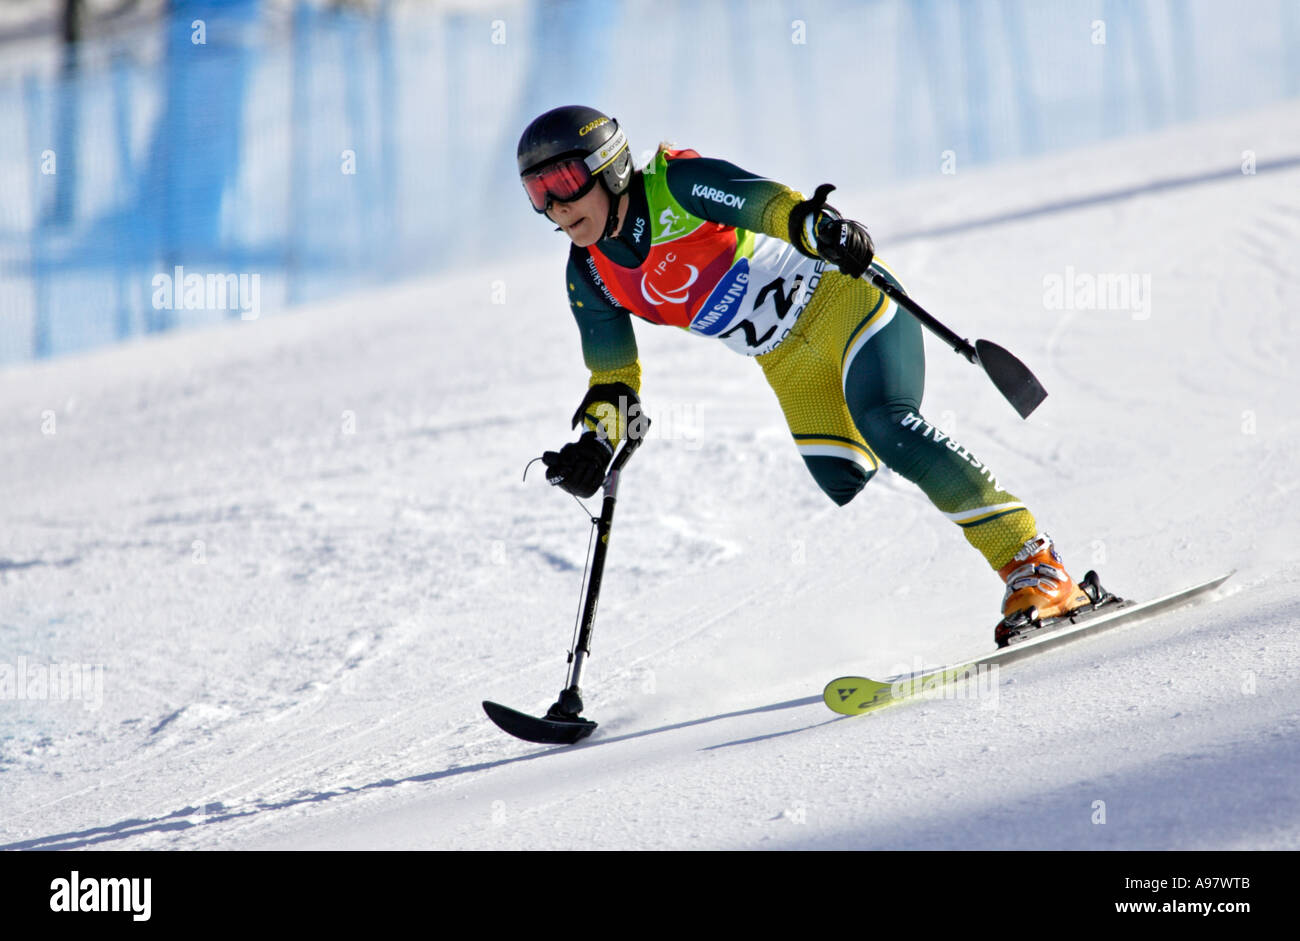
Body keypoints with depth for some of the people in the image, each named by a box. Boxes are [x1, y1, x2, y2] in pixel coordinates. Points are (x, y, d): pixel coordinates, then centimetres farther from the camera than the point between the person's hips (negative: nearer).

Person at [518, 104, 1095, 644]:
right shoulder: (589, 278, 0)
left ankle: (1035, 566, -24)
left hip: (843, 296, -8)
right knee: (847, 495, -5)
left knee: (885, 425, -27)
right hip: (792, 366, 8)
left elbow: (768, 203, -31)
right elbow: (614, 378, 13)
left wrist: (819, 227, -50)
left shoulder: (675, 188, -18)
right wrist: (596, 446, -1)